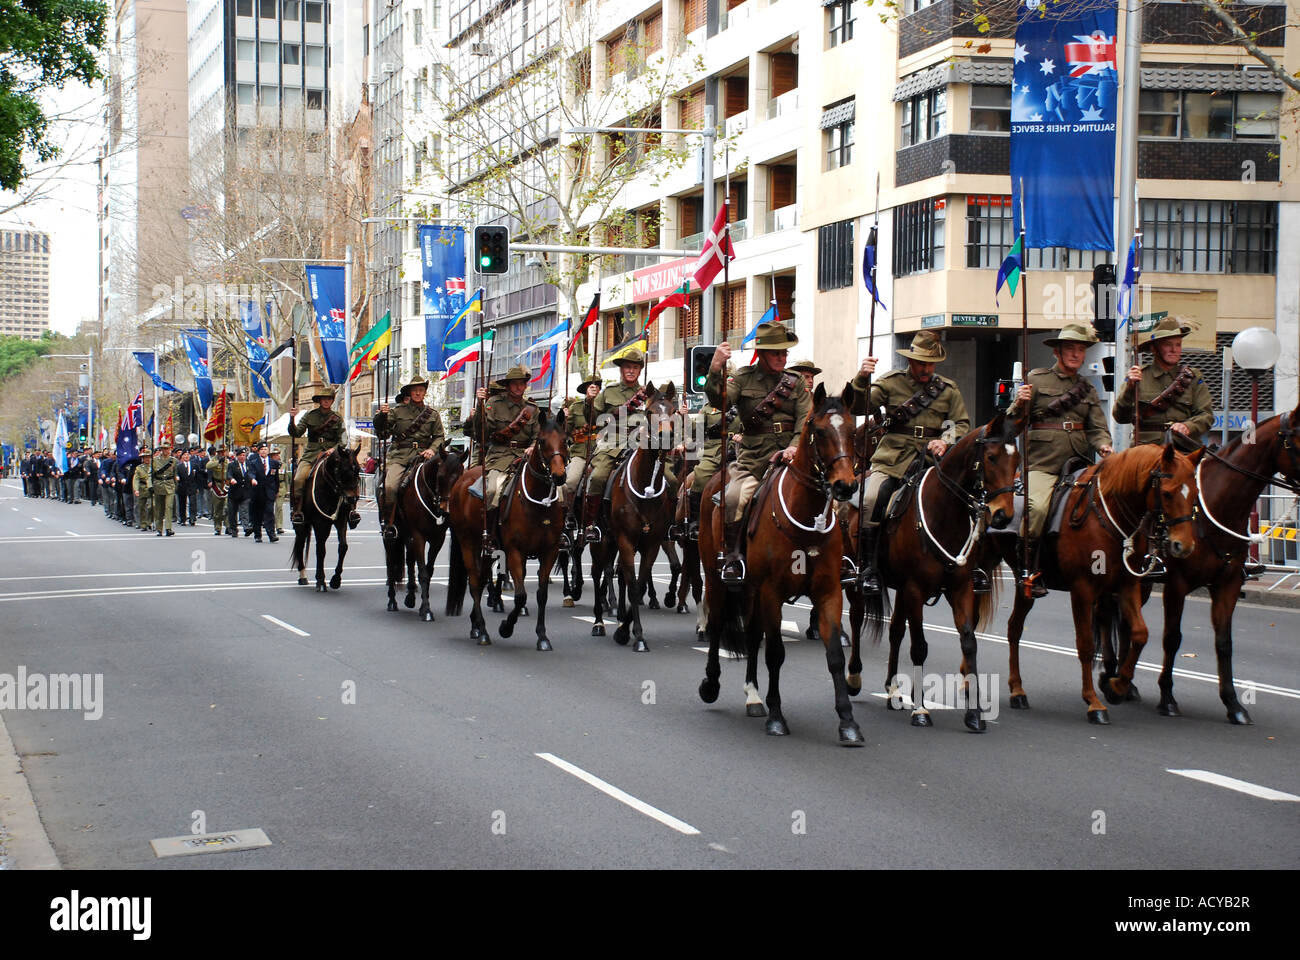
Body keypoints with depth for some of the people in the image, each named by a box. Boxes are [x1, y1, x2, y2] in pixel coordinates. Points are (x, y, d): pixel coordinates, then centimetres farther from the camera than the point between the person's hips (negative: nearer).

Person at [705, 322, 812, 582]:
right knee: (733, 498, -23)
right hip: (752, 456, -1)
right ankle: (732, 559, -3)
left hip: (786, 454, 1)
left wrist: (794, 446, -18)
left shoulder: (797, 383, 11)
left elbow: (806, 419, 1)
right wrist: (715, 370, -28)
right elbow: (720, 402, -10)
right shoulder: (743, 378, 7)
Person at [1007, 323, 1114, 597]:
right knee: (1037, 507, -28)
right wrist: (1019, 405, -19)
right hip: (1042, 465, -4)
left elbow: (1097, 428, 14)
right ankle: (1029, 570, -12)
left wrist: (1103, 446, -8)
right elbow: (1013, 424, 2)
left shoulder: (1088, 389, 19)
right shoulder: (1036, 379, 7)